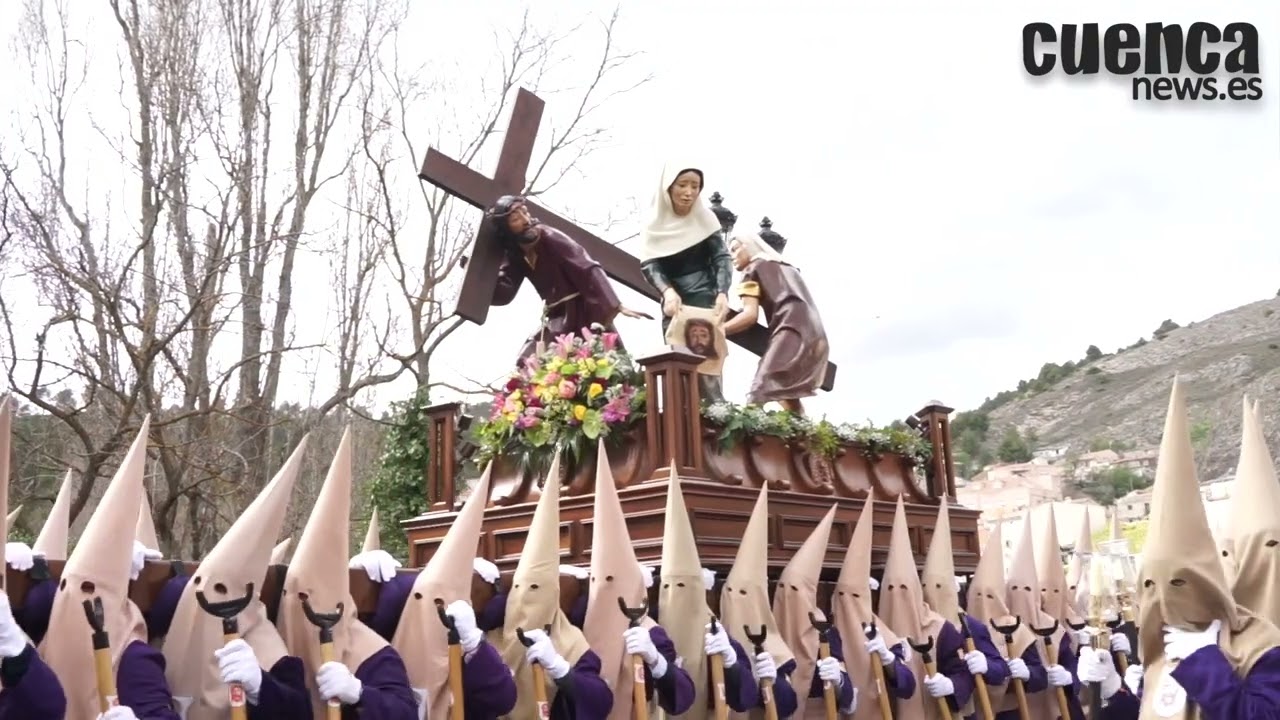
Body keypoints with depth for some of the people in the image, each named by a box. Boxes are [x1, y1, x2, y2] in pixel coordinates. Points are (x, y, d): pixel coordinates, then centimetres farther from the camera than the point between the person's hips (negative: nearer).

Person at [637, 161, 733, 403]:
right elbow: (649, 264, -7)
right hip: (674, 301, 2)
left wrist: (722, 293, -23)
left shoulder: (705, 218, 1)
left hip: (704, 299, -2)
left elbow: (721, 257, -4)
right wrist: (667, 291, -27)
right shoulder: (655, 222, 2)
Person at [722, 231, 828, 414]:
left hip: (791, 332, -8)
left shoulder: (753, 270, 12)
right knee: (789, 398, 13)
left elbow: (751, 314, -3)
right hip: (817, 337, 8)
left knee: (758, 395, -17)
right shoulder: (786, 267, 35)